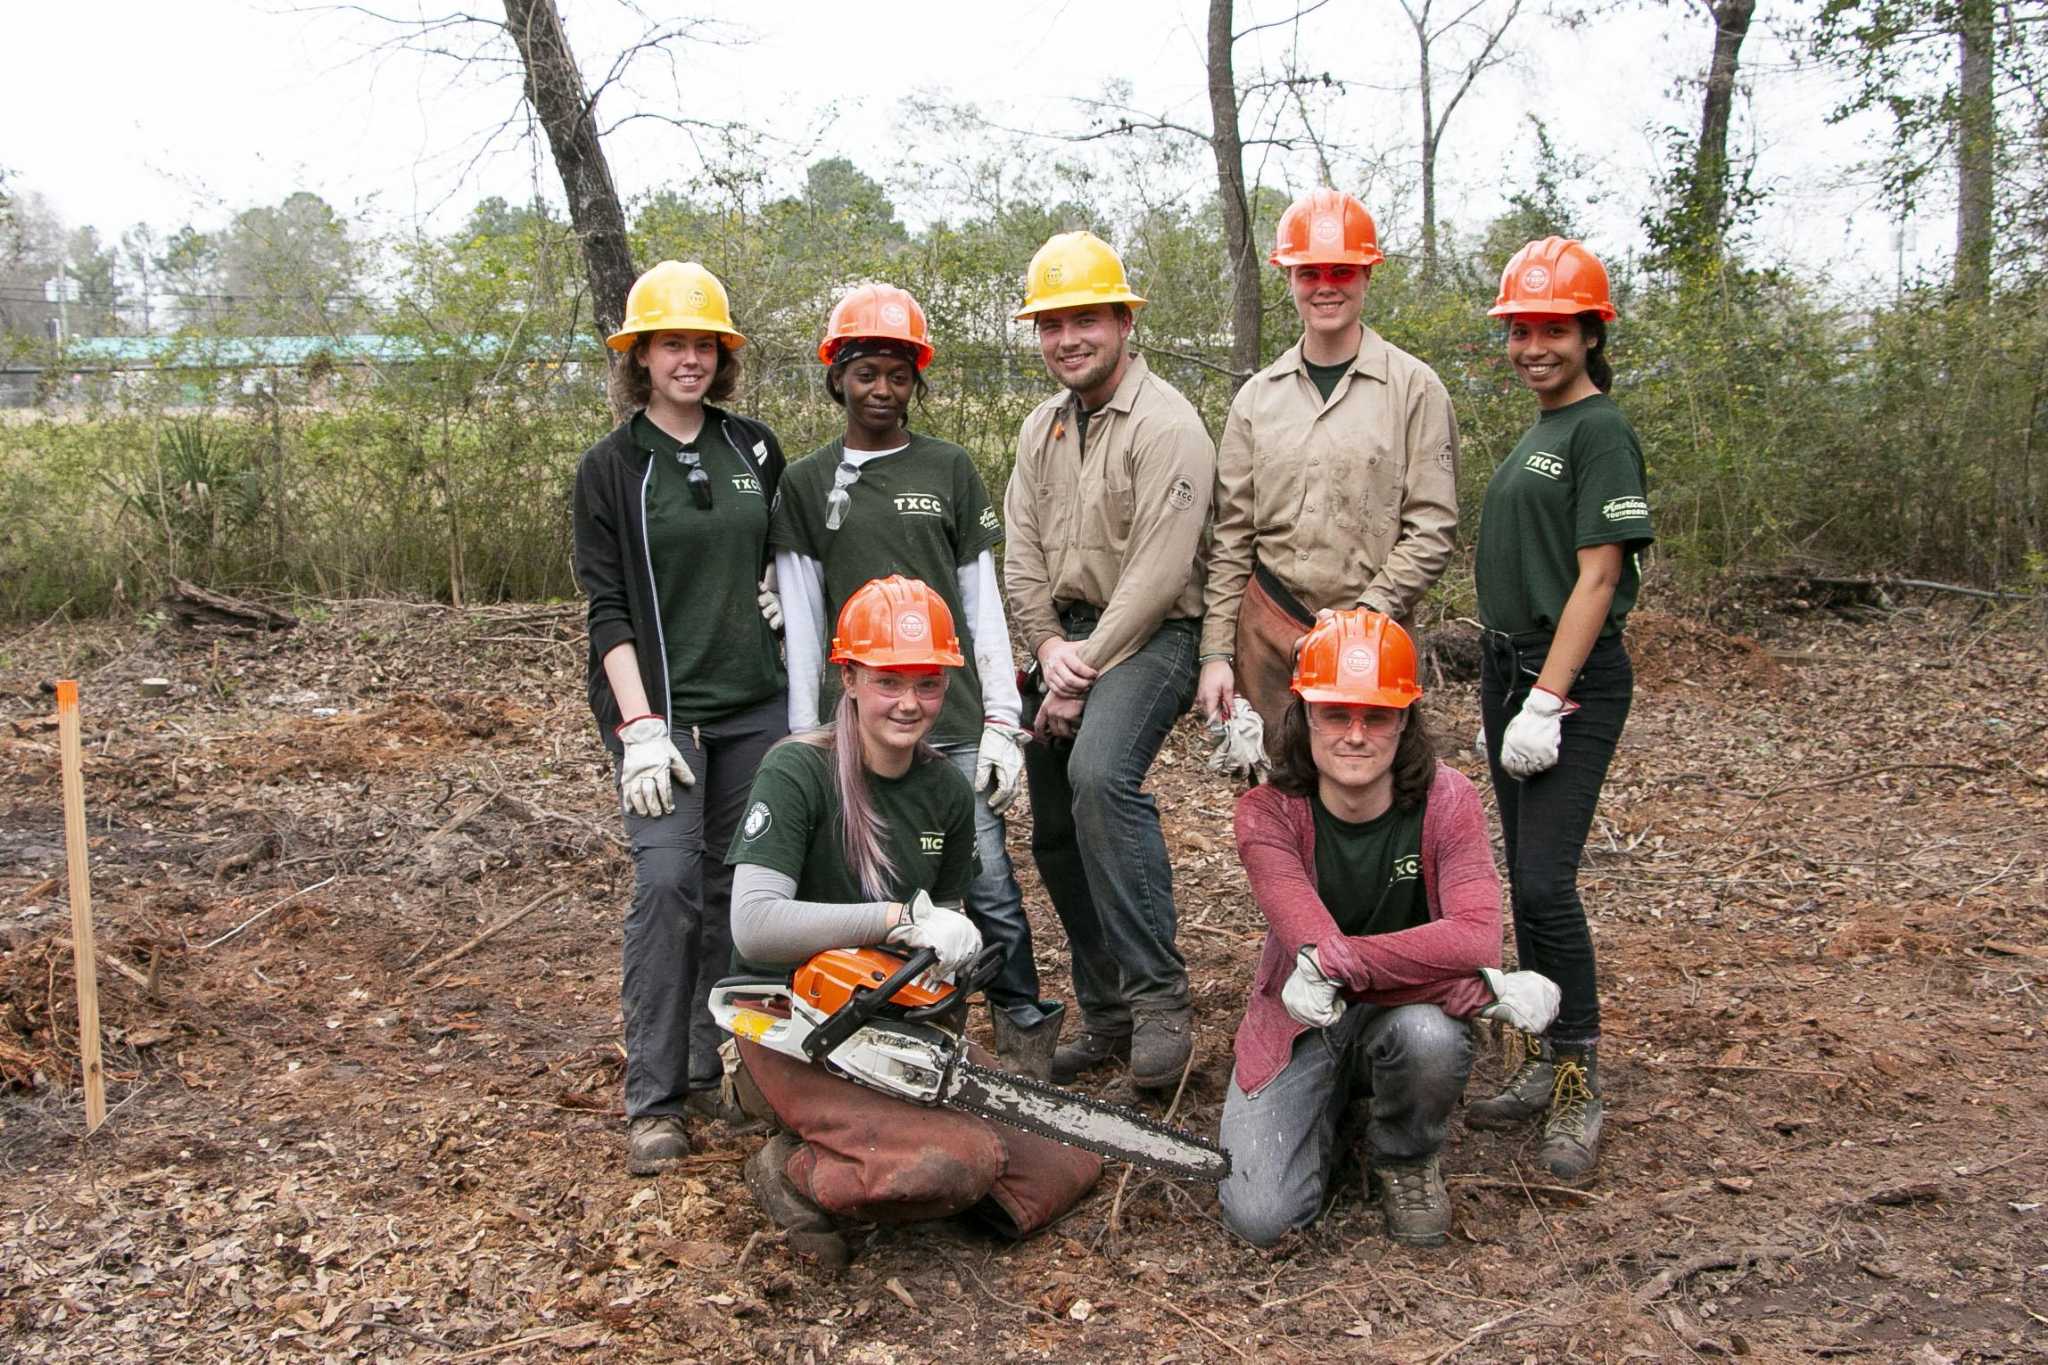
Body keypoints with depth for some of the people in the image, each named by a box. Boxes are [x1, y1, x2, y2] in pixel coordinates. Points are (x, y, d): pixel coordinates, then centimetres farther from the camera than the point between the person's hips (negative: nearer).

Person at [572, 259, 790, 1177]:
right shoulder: (610, 467, -2)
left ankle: (715, 1070, 20)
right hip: (660, 708, -4)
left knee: (740, 884, 7)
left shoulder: (755, 449, 9)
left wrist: (781, 587, 4)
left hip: (755, 703, 4)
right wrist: (641, 727, -16)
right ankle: (653, 1100, -5)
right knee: (667, 880, -14)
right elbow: (608, 609, -7)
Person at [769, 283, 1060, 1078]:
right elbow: (800, 623, 7)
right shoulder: (806, 484, 9)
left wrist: (1002, 721, 1)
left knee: (989, 885, -2)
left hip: (953, 722, 0)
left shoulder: (950, 470, 9)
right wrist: (804, 740, 2)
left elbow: (983, 605, 7)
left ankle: (1027, 1041, 13)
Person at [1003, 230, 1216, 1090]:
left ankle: (1159, 996, -25)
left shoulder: (1165, 425, -11)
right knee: (1055, 832, 8)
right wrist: (1048, 648, -6)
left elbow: (1156, 573, -18)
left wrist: (1086, 669, -16)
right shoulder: (1042, 428, 15)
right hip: (1065, 640, 8)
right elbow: (1022, 553, 10)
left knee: (1100, 774, -33)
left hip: (1147, 637, -8)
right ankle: (1105, 1016, 20)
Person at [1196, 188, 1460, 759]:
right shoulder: (1258, 396, 9)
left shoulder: (1415, 388, -1)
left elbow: (1431, 530, -4)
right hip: (1267, 630, 3)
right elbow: (1231, 537, 9)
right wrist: (1216, 651, 3)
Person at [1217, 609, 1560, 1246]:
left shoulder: (1445, 800, -15)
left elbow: (1475, 937, -29)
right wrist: (1491, 988, -31)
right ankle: (1328, 1110, 17)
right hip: (1300, 1028, 0)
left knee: (1429, 1034, -37)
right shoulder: (1268, 814, -18)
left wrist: (1333, 962, -35)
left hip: (1407, 1012, 0)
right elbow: (1314, 948, -29)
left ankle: (1404, 1158, 0)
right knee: (1260, 1217, -18)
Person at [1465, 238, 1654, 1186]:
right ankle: (1543, 1067, 20)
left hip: (1571, 685, -9)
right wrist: (1506, 682, 16)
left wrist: (1546, 701, -20)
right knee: (1527, 883, 11)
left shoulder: (1600, 432, -10)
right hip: (1511, 671, 9)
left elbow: (1597, 577, -16)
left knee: (1544, 882, -13)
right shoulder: (1535, 435, 17)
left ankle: (1579, 1087, -1)